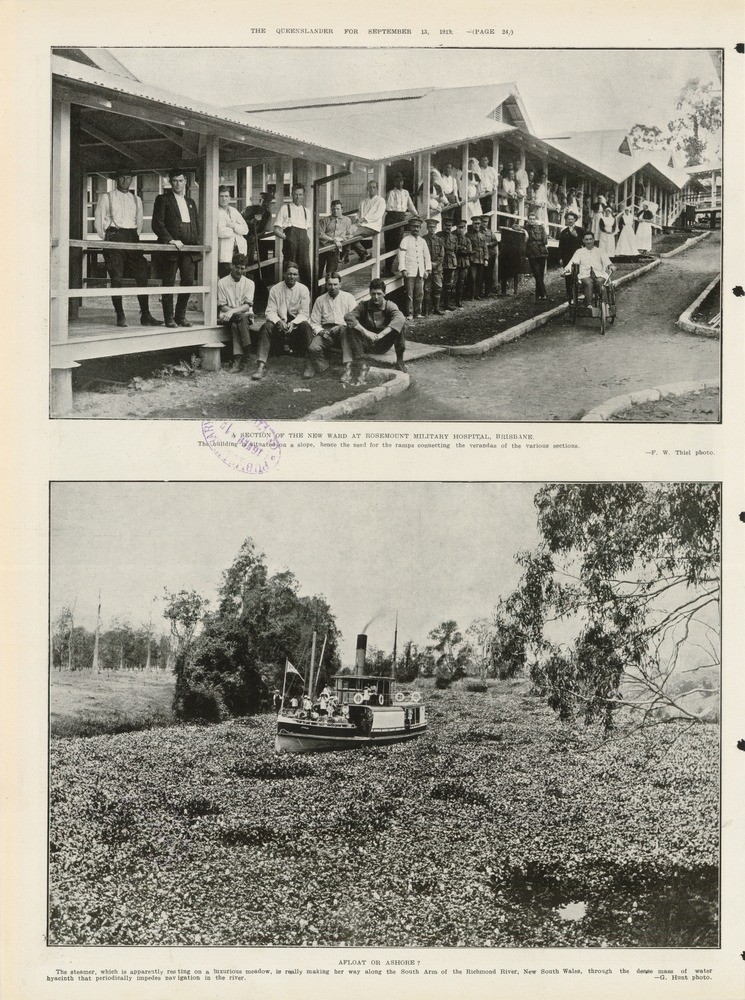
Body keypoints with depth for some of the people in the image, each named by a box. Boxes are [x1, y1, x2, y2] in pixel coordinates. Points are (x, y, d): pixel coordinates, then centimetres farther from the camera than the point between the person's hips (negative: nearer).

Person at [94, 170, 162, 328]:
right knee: (116, 278, -7)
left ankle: (145, 315, -2)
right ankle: (120, 316, -3)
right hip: (114, 237, -3)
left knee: (142, 276, -5)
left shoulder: (136, 200, 19)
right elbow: (99, 221, 7)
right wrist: (107, 239, 1)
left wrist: (136, 237, 12)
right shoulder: (106, 197, 9)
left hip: (132, 238, 3)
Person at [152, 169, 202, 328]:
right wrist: (171, 240, -15)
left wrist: (195, 242, 9)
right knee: (168, 283, -3)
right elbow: (157, 224, -5)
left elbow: (197, 224, 24)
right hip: (170, 248, -5)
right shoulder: (163, 199, 3)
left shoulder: (191, 202, 21)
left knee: (188, 281, 1)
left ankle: (181, 316, 11)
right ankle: (169, 318, 3)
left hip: (189, 248, 5)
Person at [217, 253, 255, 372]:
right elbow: (222, 306, 0)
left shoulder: (249, 283, 6)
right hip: (227, 317, 0)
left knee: (235, 325, -35)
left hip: (245, 316, 0)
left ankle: (238, 359, -37)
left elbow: (247, 306, -7)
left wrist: (232, 311, -24)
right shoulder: (222, 282, 5)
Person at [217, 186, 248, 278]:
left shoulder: (234, 211, 18)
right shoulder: (216, 212, -3)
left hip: (239, 250, 6)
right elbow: (221, 232, -16)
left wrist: (233, 225, -8)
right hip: (225, 253, -6)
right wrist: (236, 230, -1)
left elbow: (245, 229, 9)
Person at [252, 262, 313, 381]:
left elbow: (304, 314, -6)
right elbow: (270, 311, -4)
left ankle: (309, 365, -29)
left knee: (305, 326, -34)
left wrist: (293, 323, -26)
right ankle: (261, 366, -31)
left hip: (296, 323, -1)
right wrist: (279, 321, -26)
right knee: (266, 326, -29)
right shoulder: (275, 289, 0)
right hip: (279, 324, 1)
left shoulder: (303, 289, -2)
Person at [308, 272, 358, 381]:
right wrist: (321, 332, -9)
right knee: (313, 347, -30)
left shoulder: (348, 297, 10)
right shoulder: (320, 300, 15)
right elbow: (314, 323, 12)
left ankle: (348, 368, -46)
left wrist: (342, 325, -18)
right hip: (325, 330, 2)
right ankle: (324, 368, -4)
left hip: (342, 328, -2)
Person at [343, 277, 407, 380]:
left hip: (383, 345, -1)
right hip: (367, 345, 1)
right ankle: (362, 364, -26)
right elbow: (348, 317, -23)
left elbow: (399, 318, -29)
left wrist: (381, 334, -42)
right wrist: (365, 332, -36)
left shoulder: (390, 306, -6)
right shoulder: (364, 306, -4)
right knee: (350, 329, -26)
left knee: (402, 325, -23)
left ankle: (400, 361, -12)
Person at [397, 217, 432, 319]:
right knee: (409, 294, -5)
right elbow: (401, 255, -3)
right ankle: (409, 314, -1)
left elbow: (427, 256, 20)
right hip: (409, 271, -4)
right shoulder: (405, 240, 2)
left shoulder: (422, 241, 16)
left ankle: (418, 313, 9)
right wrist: (403, 269, -11)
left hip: (420, 271, 4)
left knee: (420, 293, 1)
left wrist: (427, 270, 11)